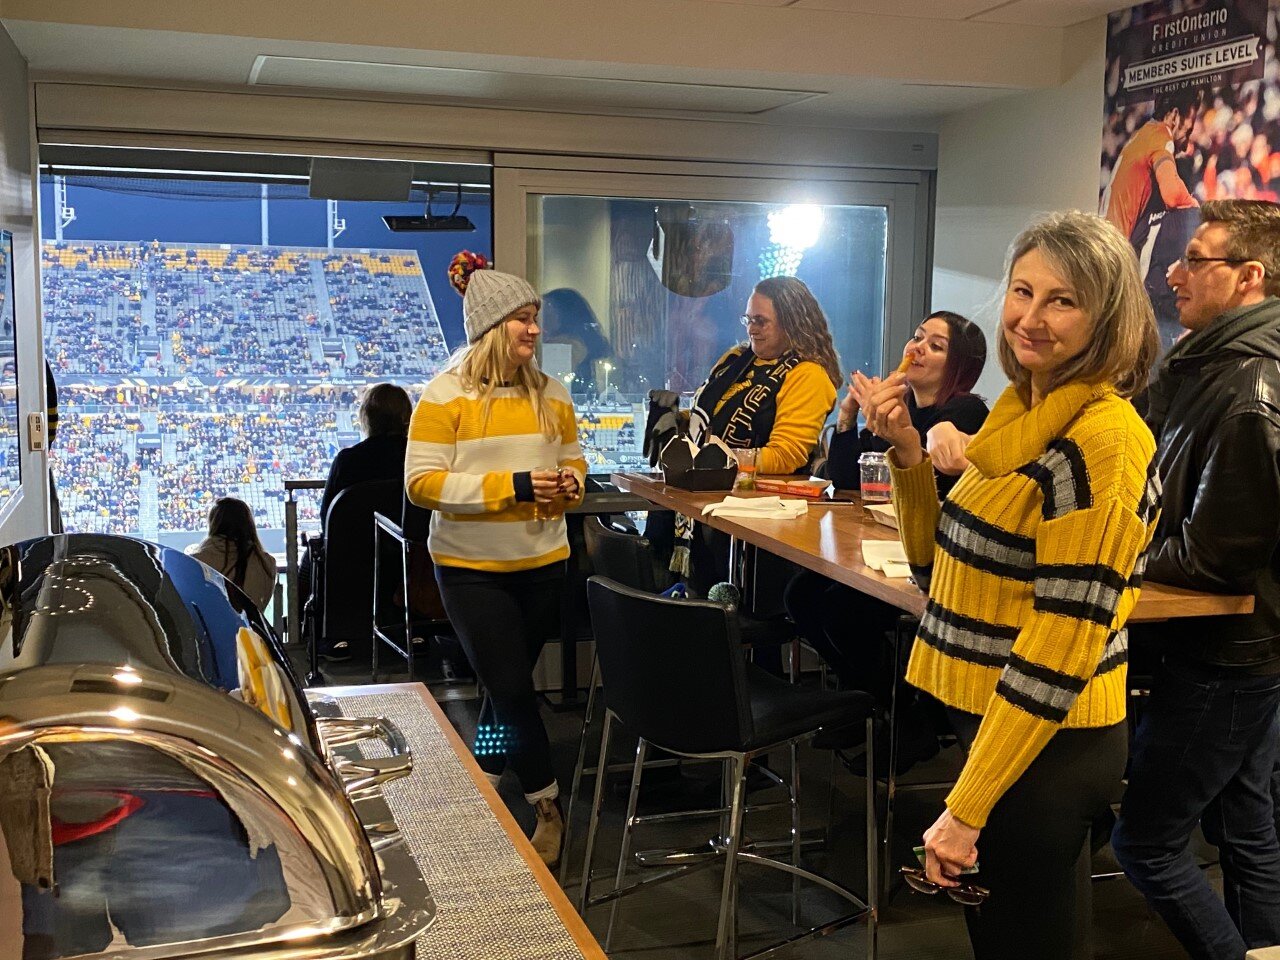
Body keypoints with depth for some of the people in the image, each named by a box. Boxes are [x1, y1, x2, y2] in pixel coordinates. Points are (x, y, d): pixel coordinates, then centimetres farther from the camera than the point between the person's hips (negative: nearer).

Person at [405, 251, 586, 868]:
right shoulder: (445, 396, -9)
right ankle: (548, 809, 13)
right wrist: (511, 485, -23)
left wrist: (570, 482, -9)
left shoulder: (551, 394, 6)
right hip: (472, 568, -5)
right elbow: (421, 483, -15)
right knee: (513, 691, -4)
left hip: (542, 563, 5)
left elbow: (573, 460, 17)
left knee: (508, 687, 13)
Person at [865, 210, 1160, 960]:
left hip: (1045, 747, -8)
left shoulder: (1103, 440, -20)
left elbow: (1063, 641, -22)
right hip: (996, 722, 8)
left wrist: (966, 807, -20)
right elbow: (940, 567, 12)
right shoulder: (1025, 412, 7)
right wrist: (910, 454, -3)